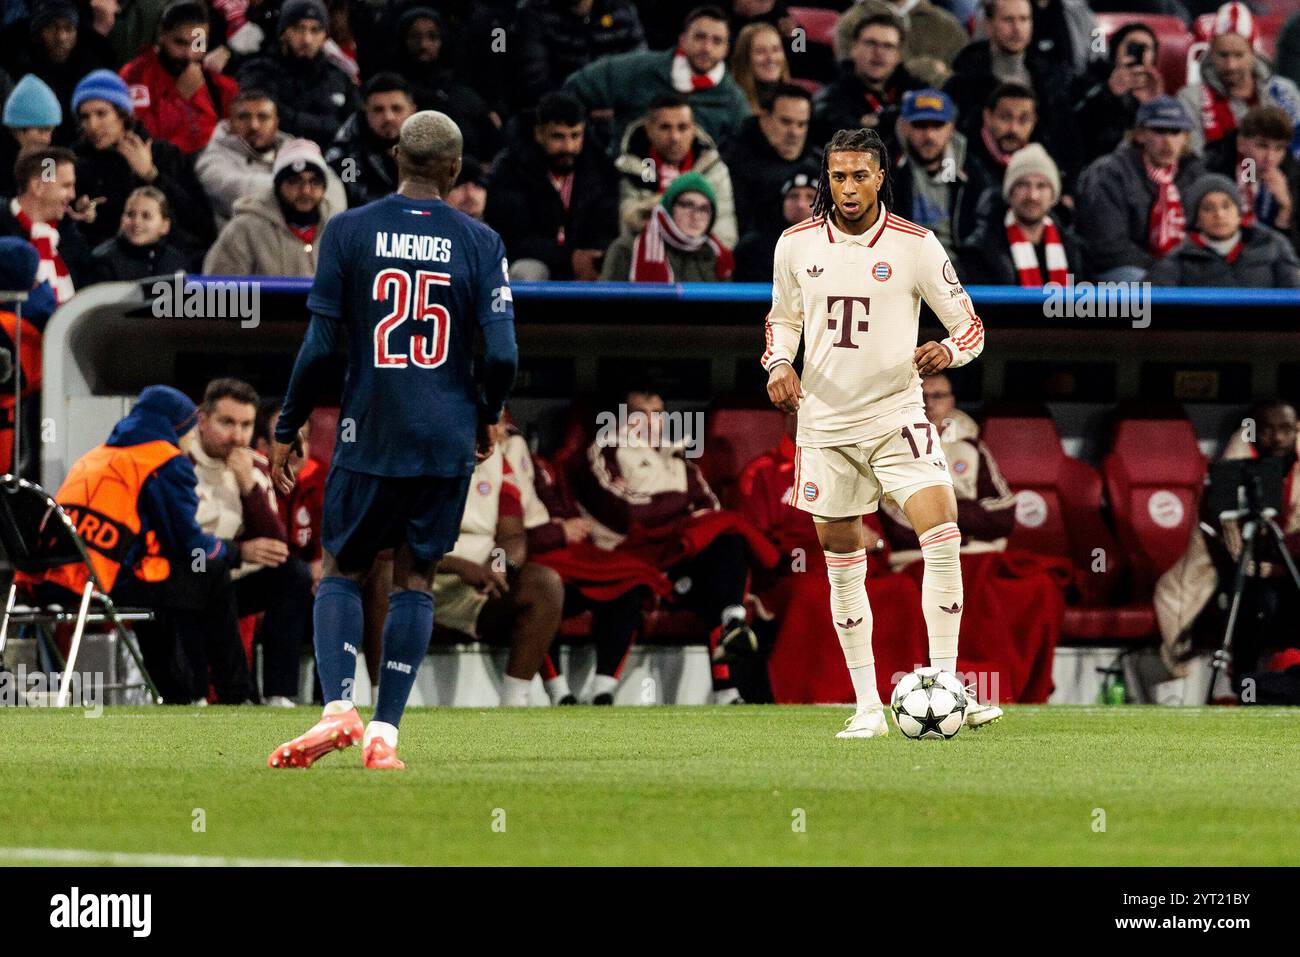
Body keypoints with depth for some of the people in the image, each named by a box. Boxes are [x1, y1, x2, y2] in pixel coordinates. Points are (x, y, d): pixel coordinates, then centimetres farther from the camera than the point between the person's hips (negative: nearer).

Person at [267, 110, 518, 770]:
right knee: (415, 579, 7)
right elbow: (503, 354, -5)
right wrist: (486, 418, 15)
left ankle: (337, 708, -9)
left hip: (369, 436, -1)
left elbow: (319, 346, -4)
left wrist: (286, 431, 6)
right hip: (448, 442, 1)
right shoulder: (479, 243, 0)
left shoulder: (348, 231, -2)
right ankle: (384, 734, 1)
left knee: (340, 571, 11)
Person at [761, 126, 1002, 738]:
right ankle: (867, 705, 14)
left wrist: (948, 351, -22)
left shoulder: (915, 245, -5)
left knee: (942, 534, -20)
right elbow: (782, 318, 18)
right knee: (842, 565, 5)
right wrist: (779, 363, -2)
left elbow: (970, 326, 0)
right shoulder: (797, 245, 2)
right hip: (824, 420, 2)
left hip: (896, 413, -2)